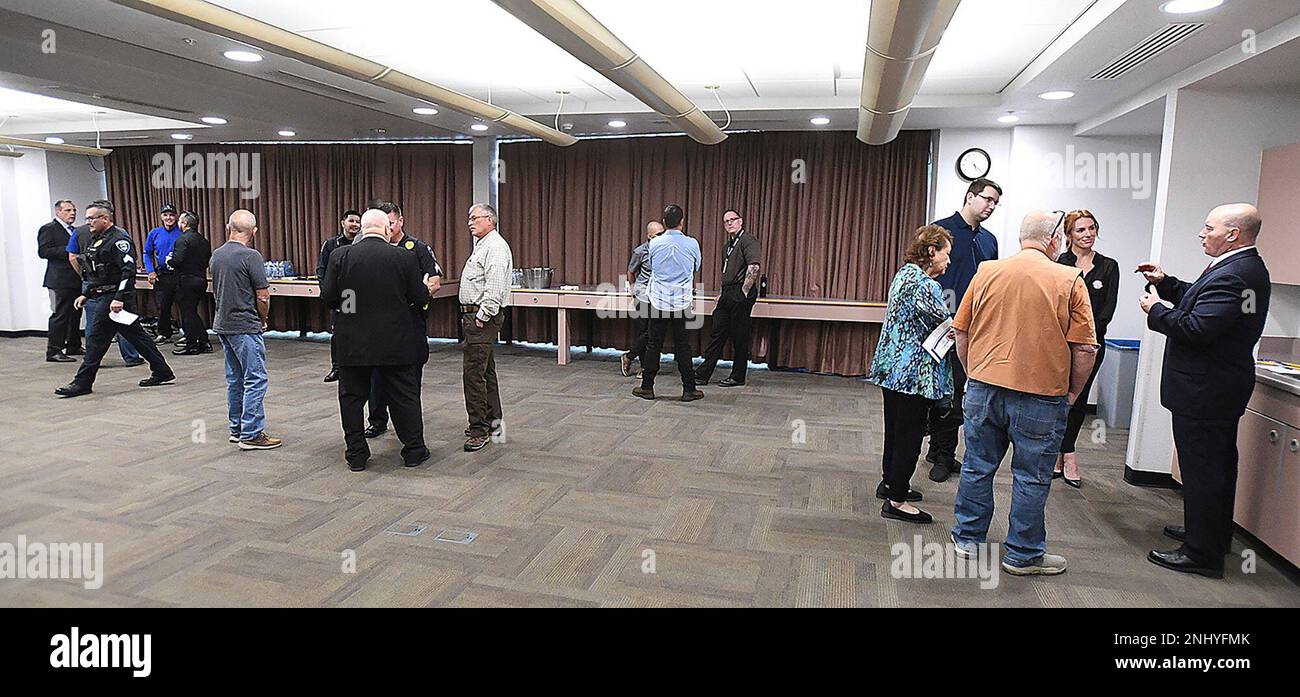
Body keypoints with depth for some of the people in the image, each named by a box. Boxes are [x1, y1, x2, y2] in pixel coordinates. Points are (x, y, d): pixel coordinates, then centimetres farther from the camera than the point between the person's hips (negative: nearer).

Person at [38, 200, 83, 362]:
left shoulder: (75, 231, 19)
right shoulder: (49, 229, -5)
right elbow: (43, 251, -15)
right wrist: (67, 251, -21)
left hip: (76, 280, 8)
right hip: (60, 281, -8)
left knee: (75, 314, 15)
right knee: (60, 315, -9)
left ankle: (73, 347, 26)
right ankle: (53, 351, -6)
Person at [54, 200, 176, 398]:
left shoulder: (118, 239, -14)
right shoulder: (97, 239, 18)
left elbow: (129, 269, -23)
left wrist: (119, 298, -27)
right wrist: (86, 294, 20)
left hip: (114, 298, -10)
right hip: (103, 296, 10)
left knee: (96, 339, -5)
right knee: (135, 335, 11)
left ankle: (82, 383, 2)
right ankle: (162, 372, 15)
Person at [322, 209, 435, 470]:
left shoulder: (340, 256, -5)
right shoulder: (404, 257, -7)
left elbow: (328, 296, -3)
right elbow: (418, 298, -3)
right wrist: (426, 286, 19)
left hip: (352, 342, 1)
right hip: (396, 343, 0)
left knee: (352, 397, 13)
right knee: (405, 396, 11)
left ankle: (356, 454, 18)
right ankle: (414, 450, 19)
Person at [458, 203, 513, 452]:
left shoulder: (495, 247, -14)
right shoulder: (481, 245, 20)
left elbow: (494, 289, -22)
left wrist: (482, 318, -20)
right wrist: (469, 316, 17)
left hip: (483, 317, -11)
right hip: (474, 315, 11)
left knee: (473, 371, -12)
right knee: (485, 370, 16)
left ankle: (479, 430, -7)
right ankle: (492, 420, 27)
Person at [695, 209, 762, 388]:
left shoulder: (748, 240, -8)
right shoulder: (727, 247, 21)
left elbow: (754, 266, -21)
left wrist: (744, 292, -19)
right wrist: (723, 293, 17)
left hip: (741, 296, -9)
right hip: (727, 296, 9)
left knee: (739, 337, -1)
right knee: (717, 334, 8)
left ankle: (738, 377, 9)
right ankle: (702, 374, 10)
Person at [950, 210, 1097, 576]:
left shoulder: (986, 272, 2)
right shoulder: (1069, 281, -6)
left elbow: (961, 331, 6)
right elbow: (1085, 348, -7)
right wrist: (1073, 391, 7)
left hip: (984, 387, 3)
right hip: (1041, 394, -3)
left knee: (978, 466, 15)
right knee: (1031, 477, 9)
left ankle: (968, 538, 27)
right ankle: (1023, 555, 20)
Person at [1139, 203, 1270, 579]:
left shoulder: (1232, 276, -24)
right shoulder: (1247, 267, 10)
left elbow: (1196, 328, -28)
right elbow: (1201, 302, 18)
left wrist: (1156, 310, -13)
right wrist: (1165, 283, 9)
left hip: (1203, 392, -11)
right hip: (1223, 388, 11)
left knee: (1201, 470, -2)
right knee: (1219, 465, 22)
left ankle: (1202, 554, 7)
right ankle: (1215, 535, 38)